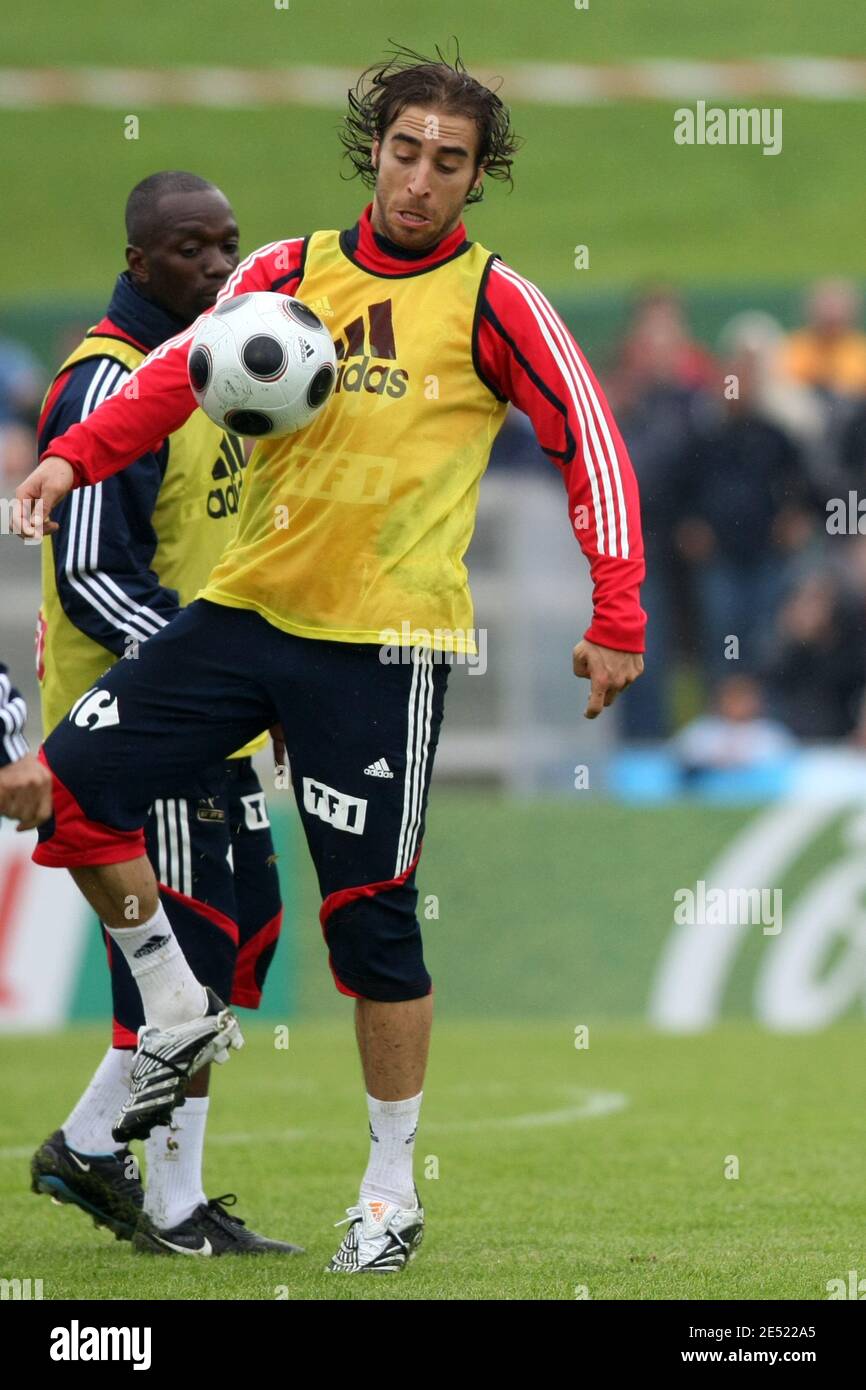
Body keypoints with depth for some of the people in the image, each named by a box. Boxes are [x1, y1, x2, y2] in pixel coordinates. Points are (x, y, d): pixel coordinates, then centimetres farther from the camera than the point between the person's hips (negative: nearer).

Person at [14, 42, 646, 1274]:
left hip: (386, 641, -4)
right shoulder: (290, 272, 7)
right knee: (75, 780, -5)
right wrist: (75, 456, -16)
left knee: (370, 916, -4)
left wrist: (616, 619, -14)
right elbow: (180, 376, 3)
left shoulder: (492, 303, -4)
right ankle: (179, 1019, 15)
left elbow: (591, 444, -5)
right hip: (248, 608, 4)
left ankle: (393, 1188, 10)